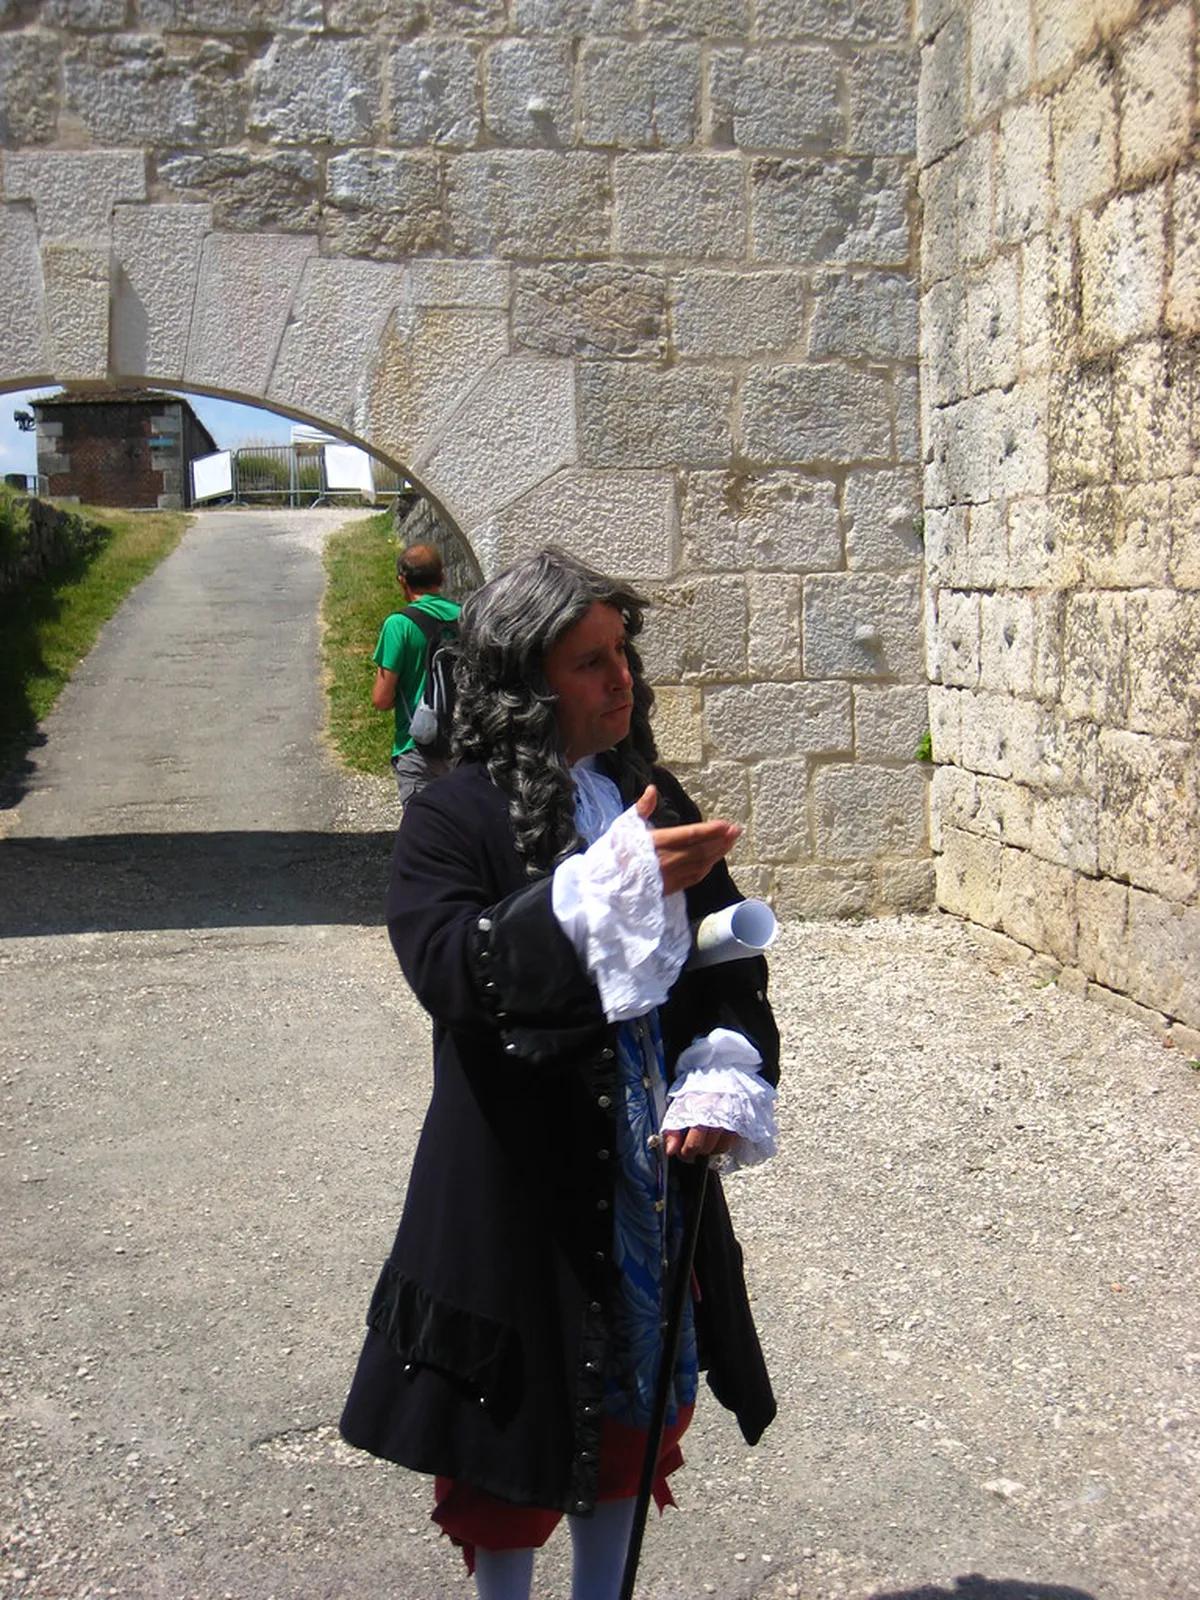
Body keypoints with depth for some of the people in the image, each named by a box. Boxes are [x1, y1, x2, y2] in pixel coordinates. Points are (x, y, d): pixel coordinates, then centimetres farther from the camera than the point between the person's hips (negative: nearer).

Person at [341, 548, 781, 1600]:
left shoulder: (654, 805, 5)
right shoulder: (454, 821, -11)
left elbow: (731, 966, 7)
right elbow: (450, 967, -27)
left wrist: (726, 1078, -12)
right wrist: (616, 885, -34)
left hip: (653, 1178, 6)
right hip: (520, 1186, -5)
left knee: (634, 1406, 20)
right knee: (515, 1442, 8)